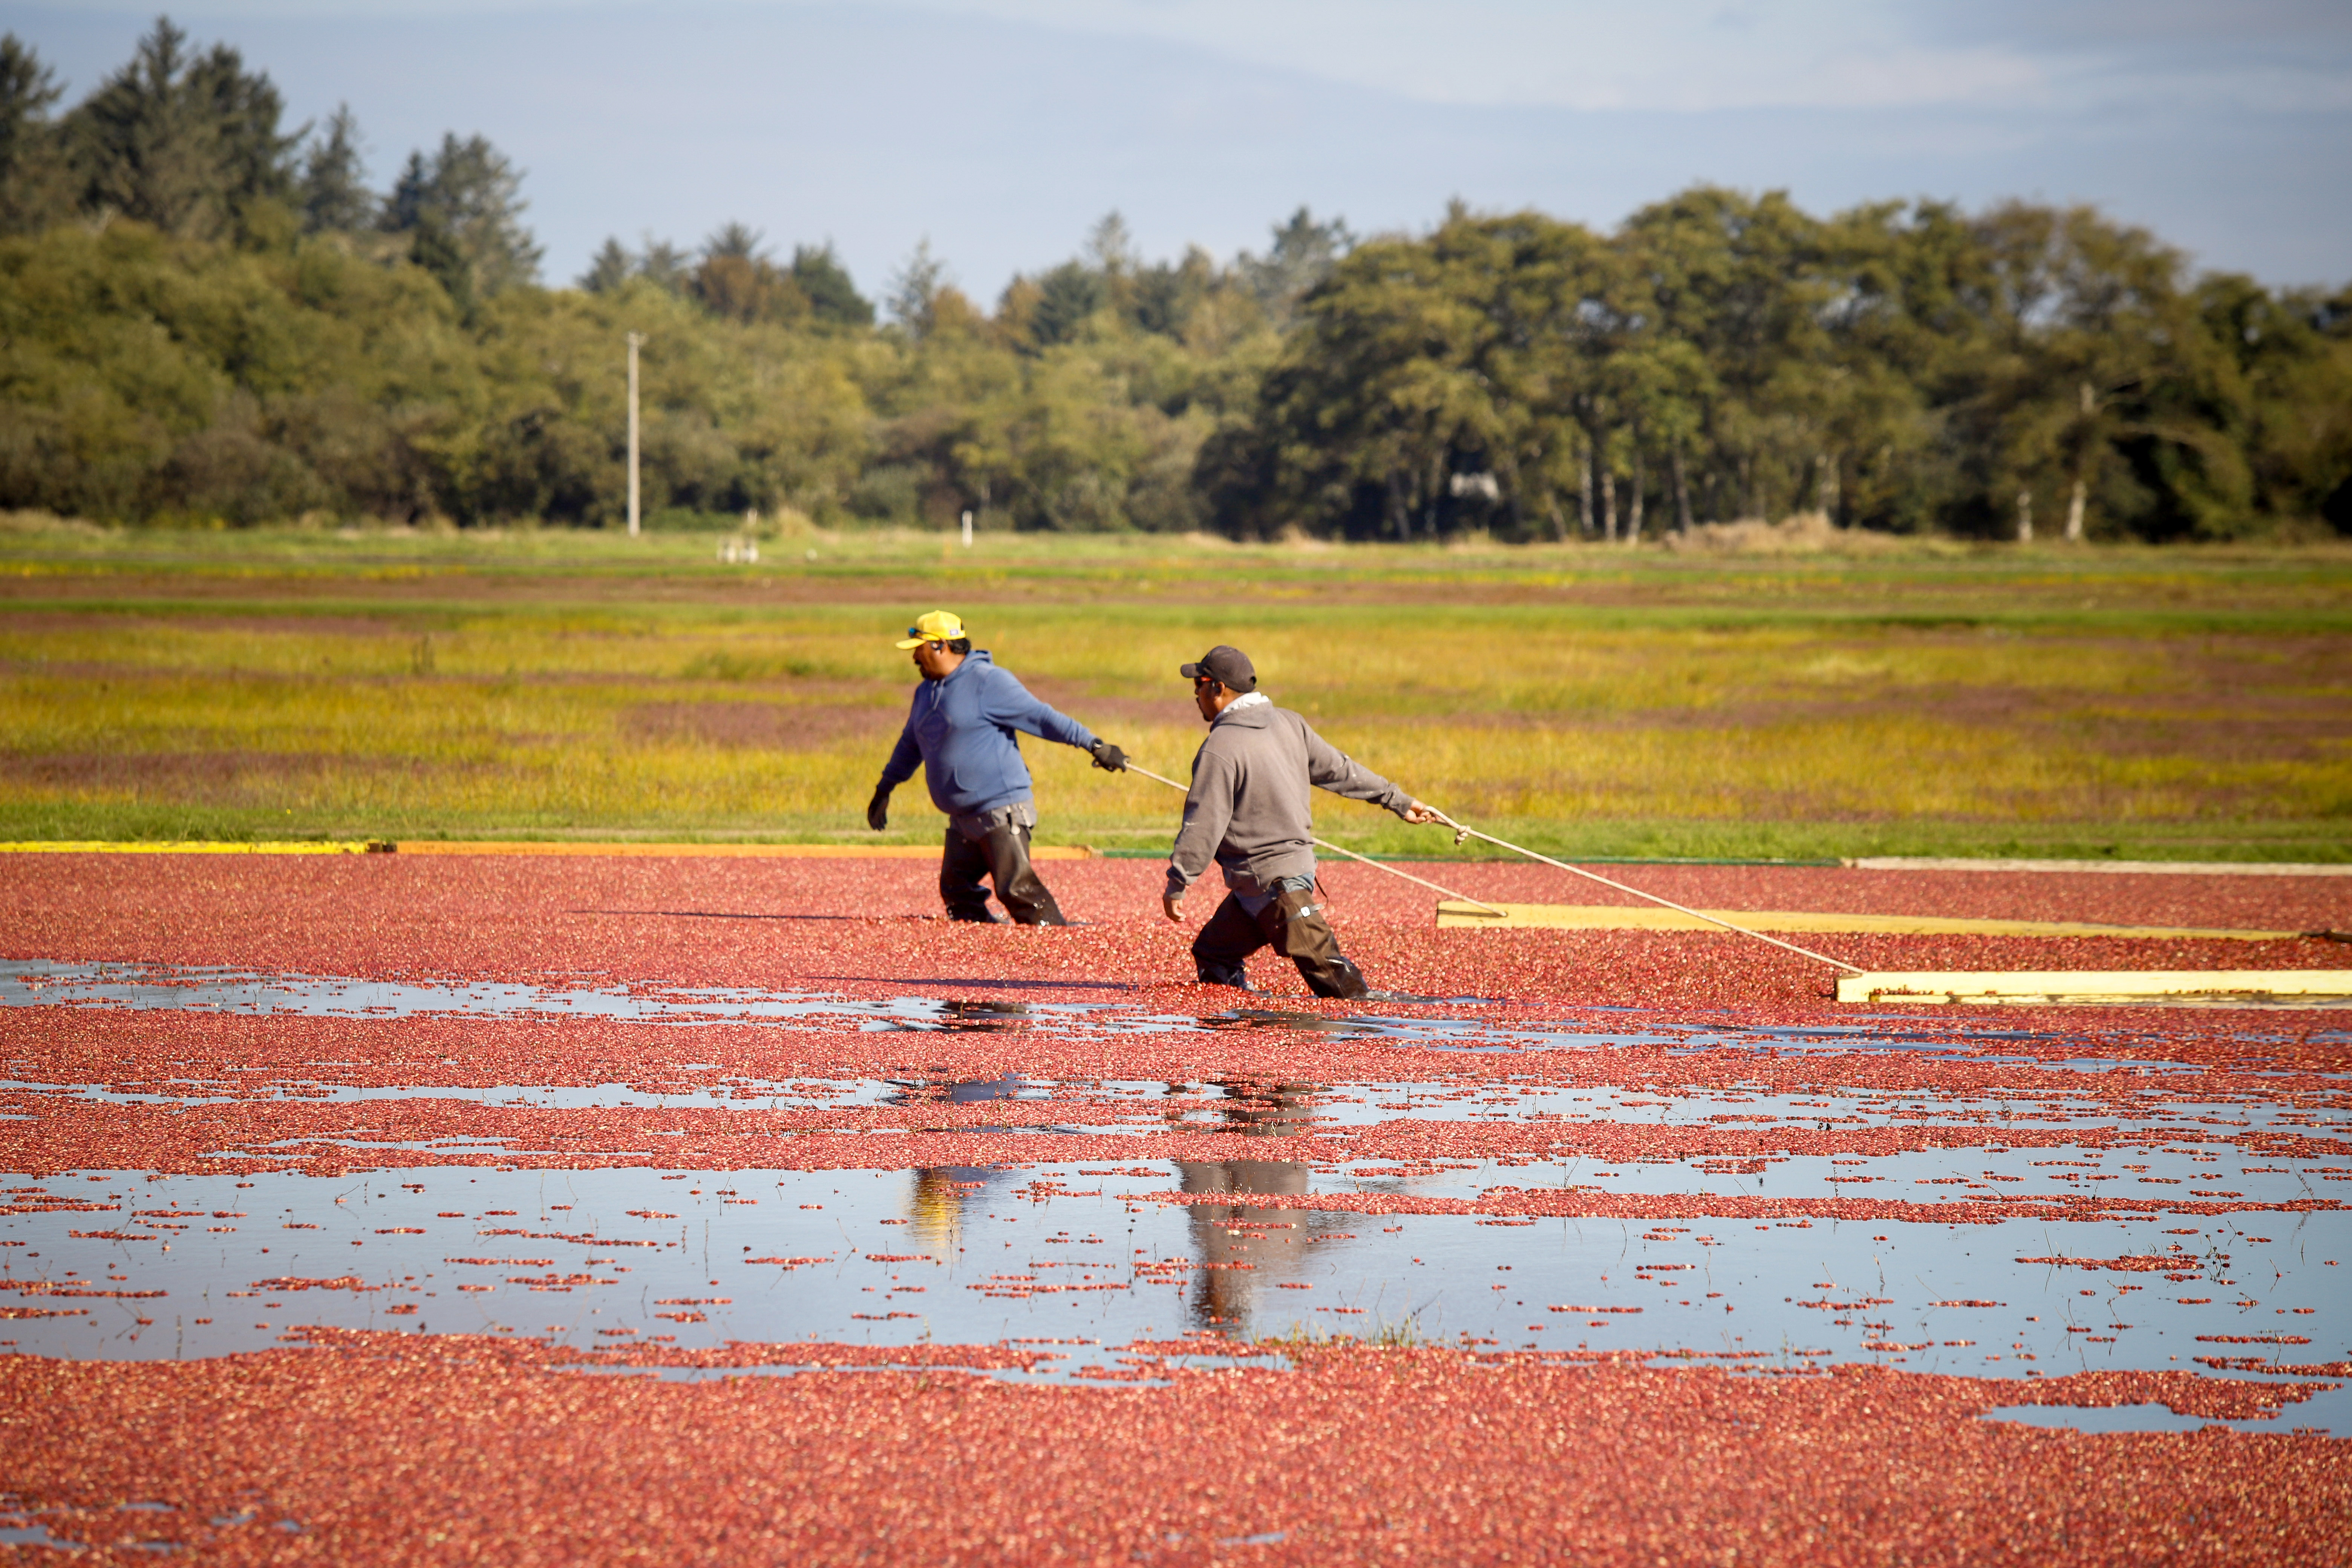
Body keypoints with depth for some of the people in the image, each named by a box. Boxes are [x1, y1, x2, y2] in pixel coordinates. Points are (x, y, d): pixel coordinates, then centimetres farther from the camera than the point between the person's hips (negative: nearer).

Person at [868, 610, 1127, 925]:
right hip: (963, 820, 9)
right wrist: (884, 790, 39)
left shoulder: (987, 681, -10)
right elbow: (910, 746, 32)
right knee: (956, 892, 5)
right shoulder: (926, 693, 17)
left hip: (1001, 812, -9)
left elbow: (1040, 717, -13)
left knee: (1017, 888, -16)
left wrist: (1093, 745, -20)